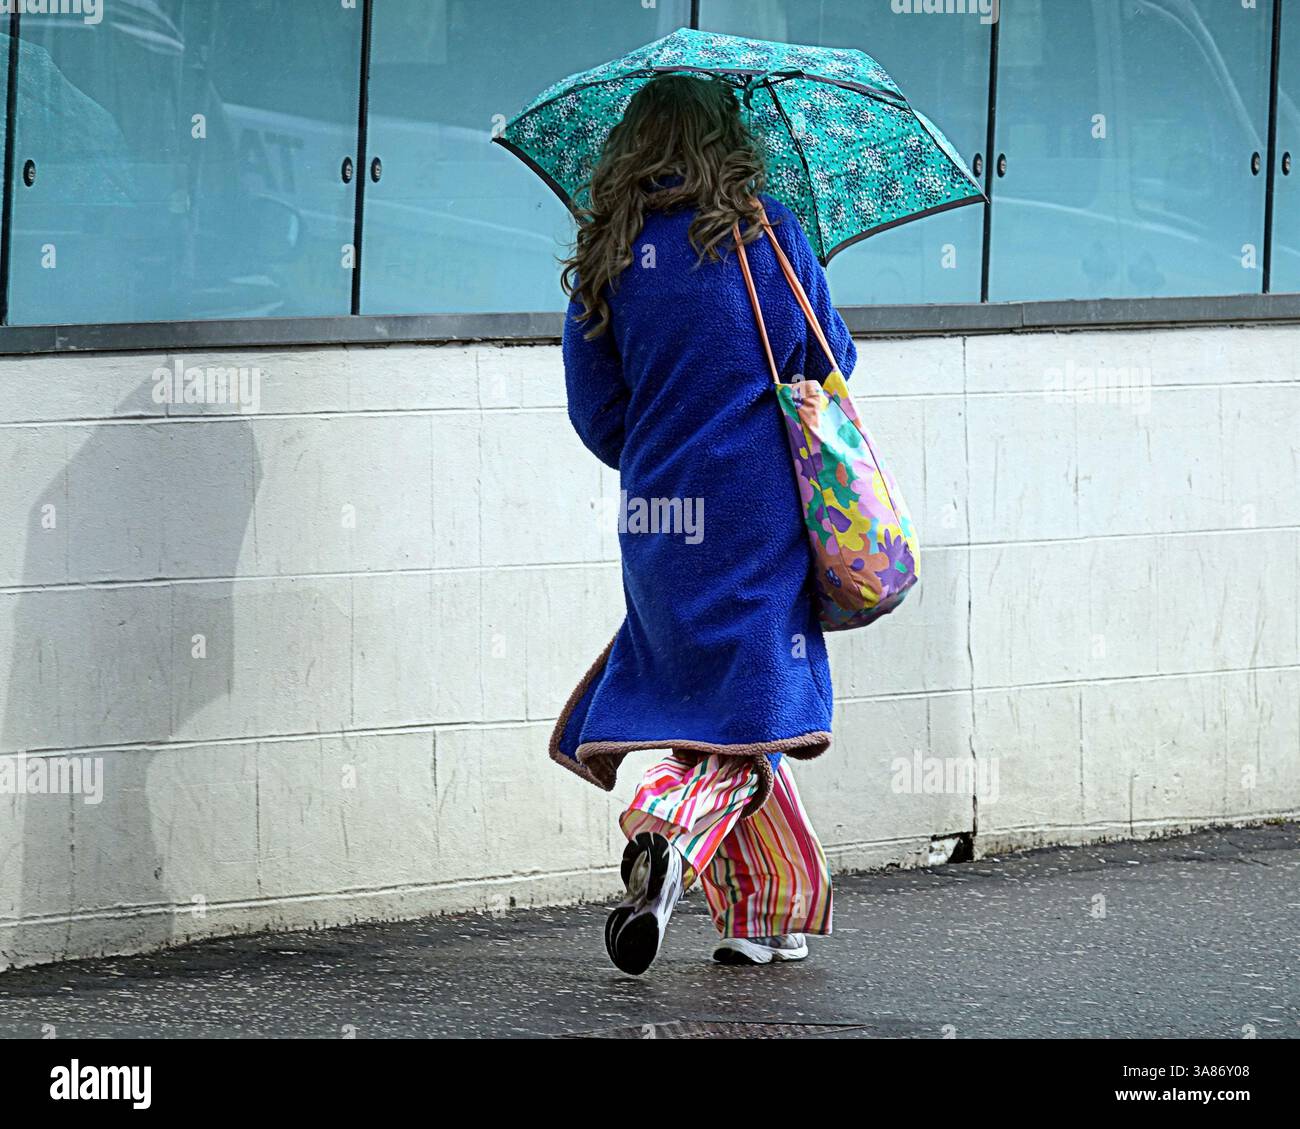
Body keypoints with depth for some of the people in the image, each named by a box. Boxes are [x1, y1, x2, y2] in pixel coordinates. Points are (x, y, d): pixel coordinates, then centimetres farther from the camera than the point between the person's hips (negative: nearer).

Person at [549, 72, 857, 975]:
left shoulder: (606, 258, 3)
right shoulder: (763, 231, -3)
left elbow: (596, 412, 8)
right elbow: (832, 360, 5)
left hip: (656, 520, 3)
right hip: (757, 519, -3)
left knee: (705, 699, 14)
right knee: (755, 712, 0)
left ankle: (771, 908, 11)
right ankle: (671, 830, -27)